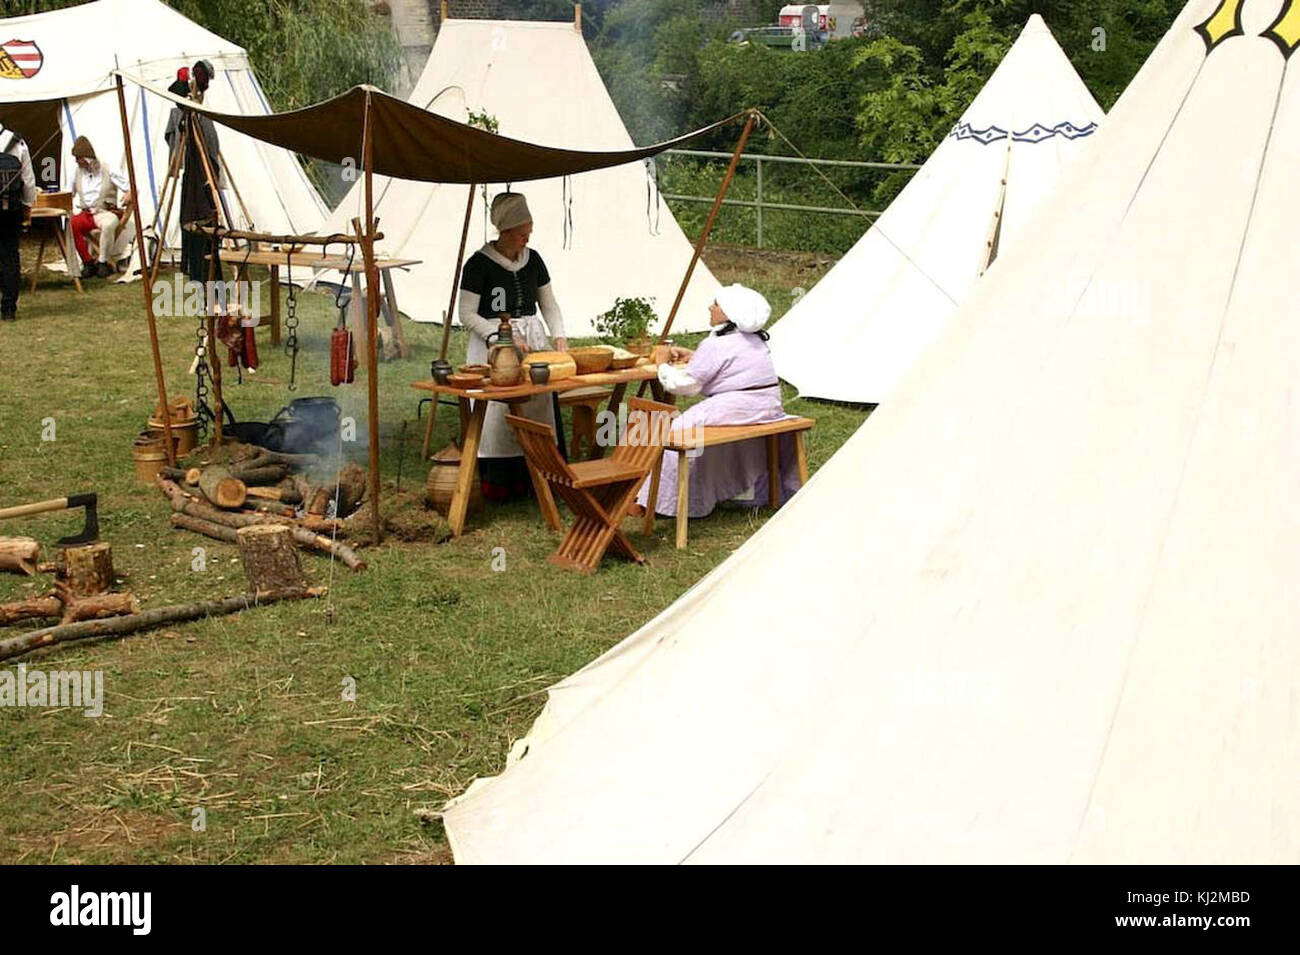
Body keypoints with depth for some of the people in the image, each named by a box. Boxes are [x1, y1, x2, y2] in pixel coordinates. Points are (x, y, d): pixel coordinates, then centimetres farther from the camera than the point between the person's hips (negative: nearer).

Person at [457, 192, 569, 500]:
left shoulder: (533, 260, 8)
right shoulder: (479, 264, -8)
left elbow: (549, 304, 15)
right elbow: (467, 314, -8)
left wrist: (559, 337, 0)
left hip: (533, 338, 5)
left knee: (536, 406, 0)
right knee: (498, 411, -9)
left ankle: (528, 477, 8)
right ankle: (497, 483, -3)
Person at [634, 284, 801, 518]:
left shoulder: (717, 345, -13)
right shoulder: (754, 341, 14)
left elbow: (686, 384, -9)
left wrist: (664, 366, 7)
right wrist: (693, 356, 22)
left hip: (735, 409, -9)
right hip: (769, 407, 9)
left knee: (680, 430, -4)